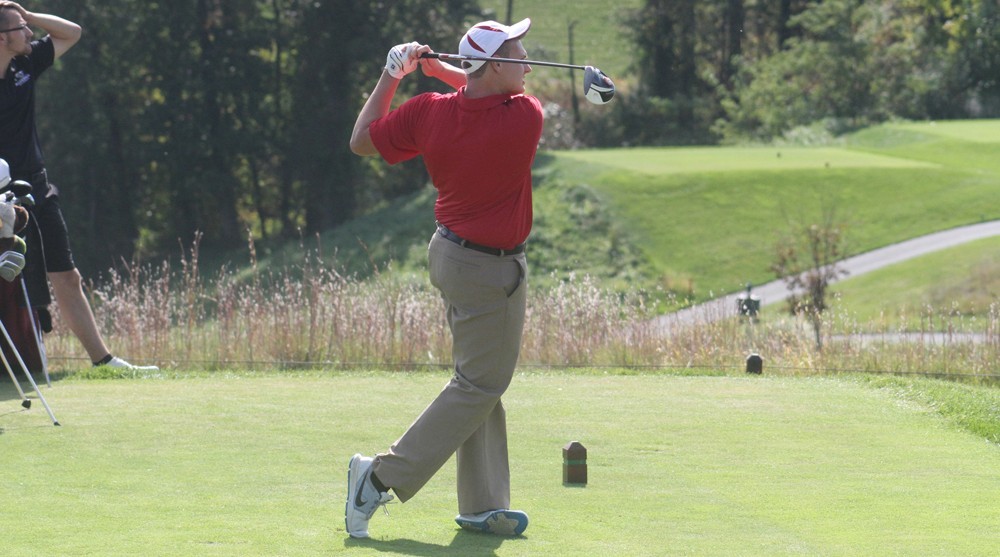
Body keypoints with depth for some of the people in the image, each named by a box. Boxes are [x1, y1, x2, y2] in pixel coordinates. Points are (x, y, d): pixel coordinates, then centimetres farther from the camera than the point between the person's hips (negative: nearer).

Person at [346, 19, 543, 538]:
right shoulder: (526, 118, -20)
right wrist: (436, 68, 2)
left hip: (451, 252, 7)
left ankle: (482, 505, 18)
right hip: (491, 271, -7)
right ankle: (383, 476, -6)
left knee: (480, 384, 15)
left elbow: (362, 141, 4)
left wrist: (391, 76, 8)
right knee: (478, 387, 0)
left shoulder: (430, 112, -10)